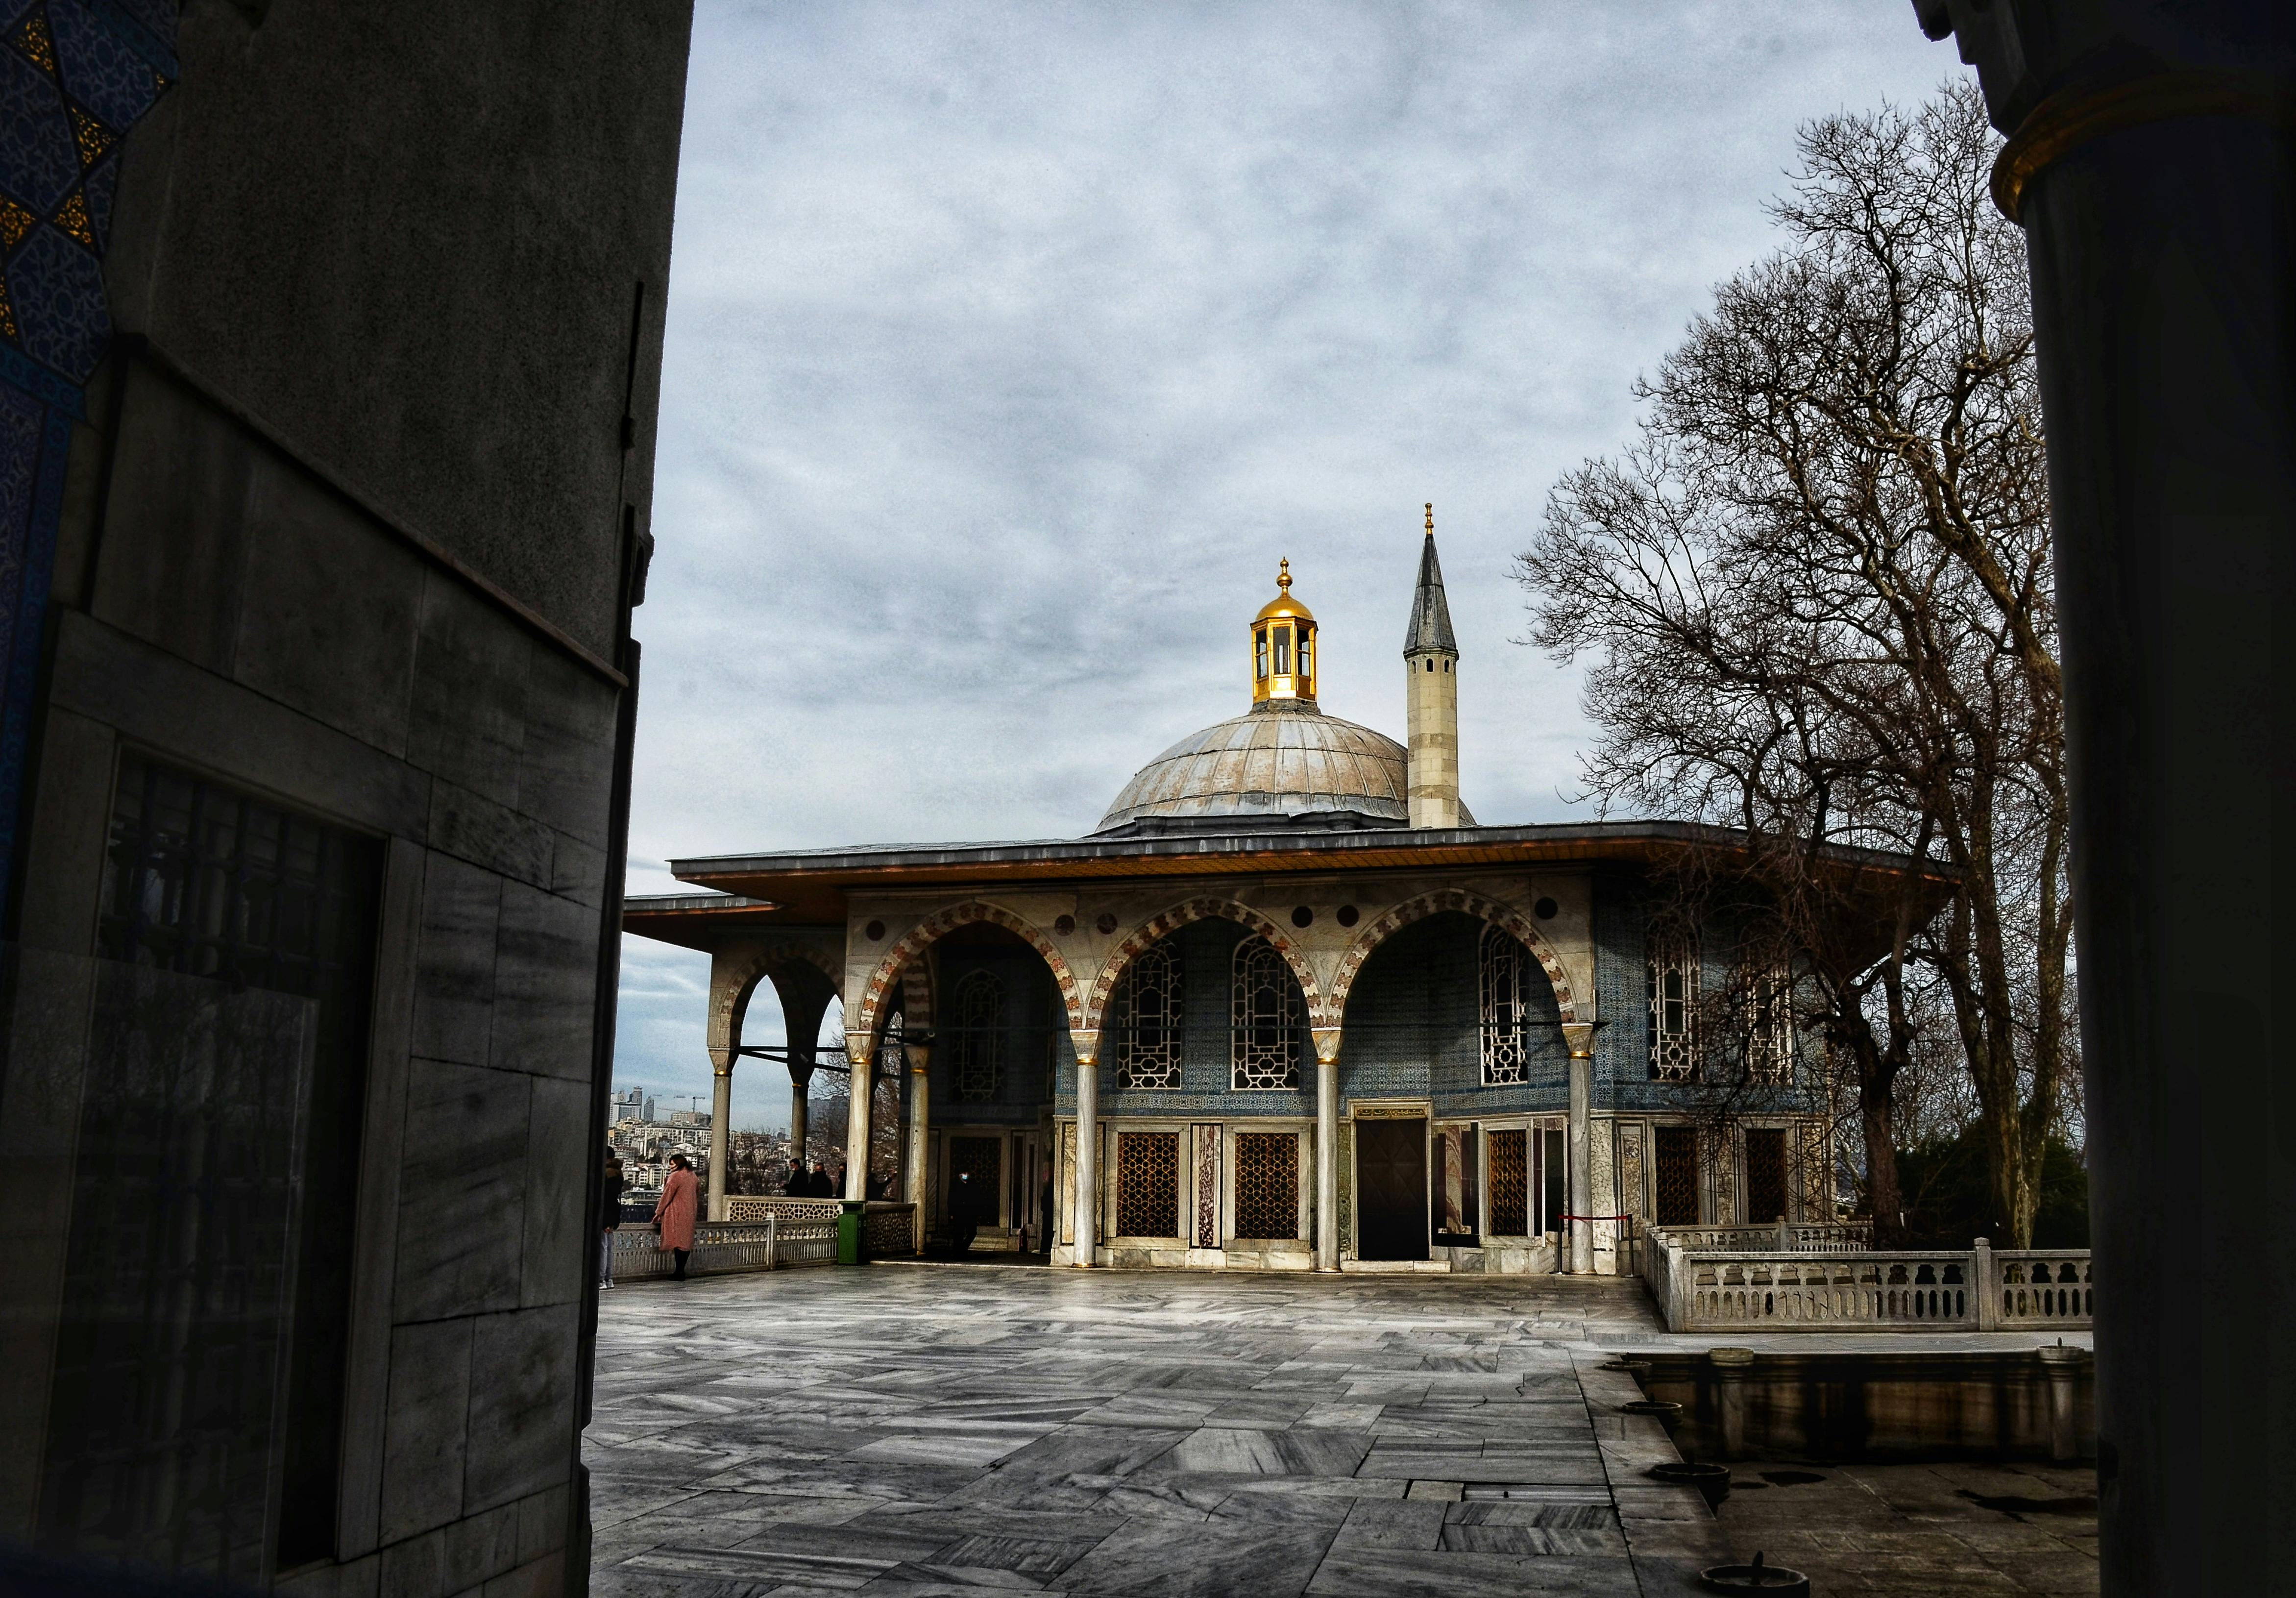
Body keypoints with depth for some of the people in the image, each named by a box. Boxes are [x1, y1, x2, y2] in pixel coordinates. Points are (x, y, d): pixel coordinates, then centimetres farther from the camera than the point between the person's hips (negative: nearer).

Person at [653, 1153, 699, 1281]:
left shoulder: (675, 1176, -12)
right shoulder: (693, 1176, 11)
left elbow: (667, 1196, -10)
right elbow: (698, 1196, 18)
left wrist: (659, 1213, -3)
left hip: (677, 1214, -7)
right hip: (690, 1215, 7)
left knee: (677, 1242, -5)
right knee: (686, 1241, 8)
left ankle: (679, 1272, -7)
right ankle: (682, 1271, 9)